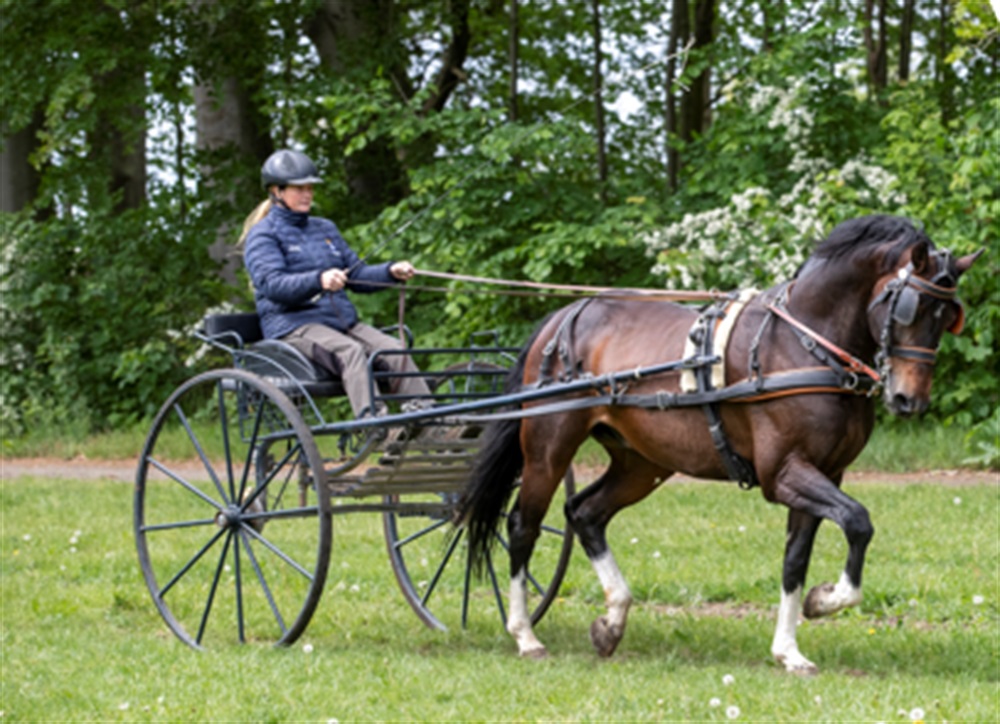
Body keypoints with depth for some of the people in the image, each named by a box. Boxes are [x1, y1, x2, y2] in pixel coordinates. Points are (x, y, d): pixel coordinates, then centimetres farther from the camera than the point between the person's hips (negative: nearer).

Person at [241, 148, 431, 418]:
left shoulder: (325, 229, 24)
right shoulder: (263, 235, 1)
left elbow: (357, 274, 22)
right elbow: (271, 284, -16)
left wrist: (391, 272, 0)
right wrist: (318, 280, -33)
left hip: (342, 321, 6)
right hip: (293, 326, -6)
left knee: (395, 351, -21)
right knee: (350, 352, -36)